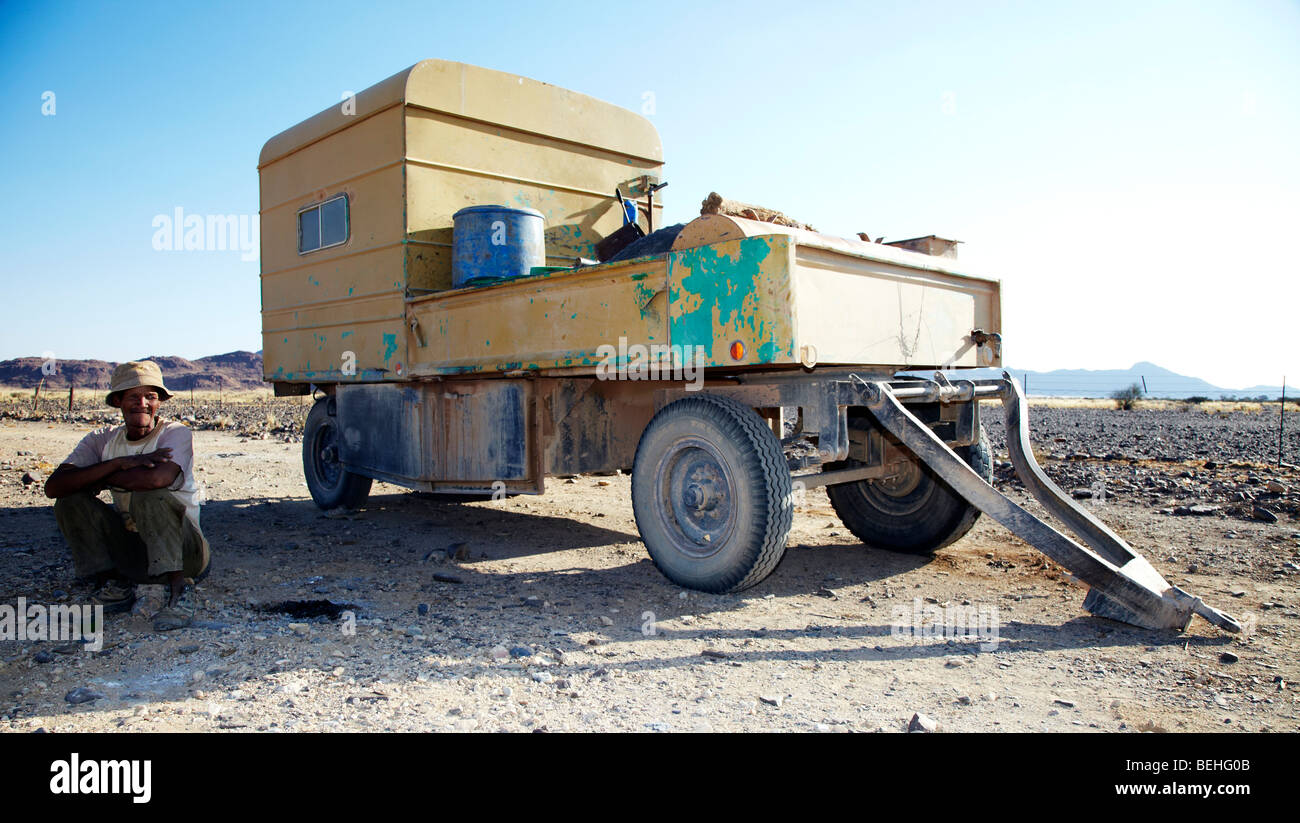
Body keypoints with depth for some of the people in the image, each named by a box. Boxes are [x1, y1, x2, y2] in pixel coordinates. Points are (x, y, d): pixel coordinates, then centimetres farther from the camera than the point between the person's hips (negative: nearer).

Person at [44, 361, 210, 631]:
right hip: (131, 553, 5)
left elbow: (156, 478, -33)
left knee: (151, 494, -31)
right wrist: (118, 463, -22)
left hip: (183, 552, -5)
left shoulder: (176, 434, -10)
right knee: (70, 501, -10)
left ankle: (178, 589, -23)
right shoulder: (103, 440, 4)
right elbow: (53, 487, -11)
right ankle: (114, 585, -3)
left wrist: (97, 479, -15)